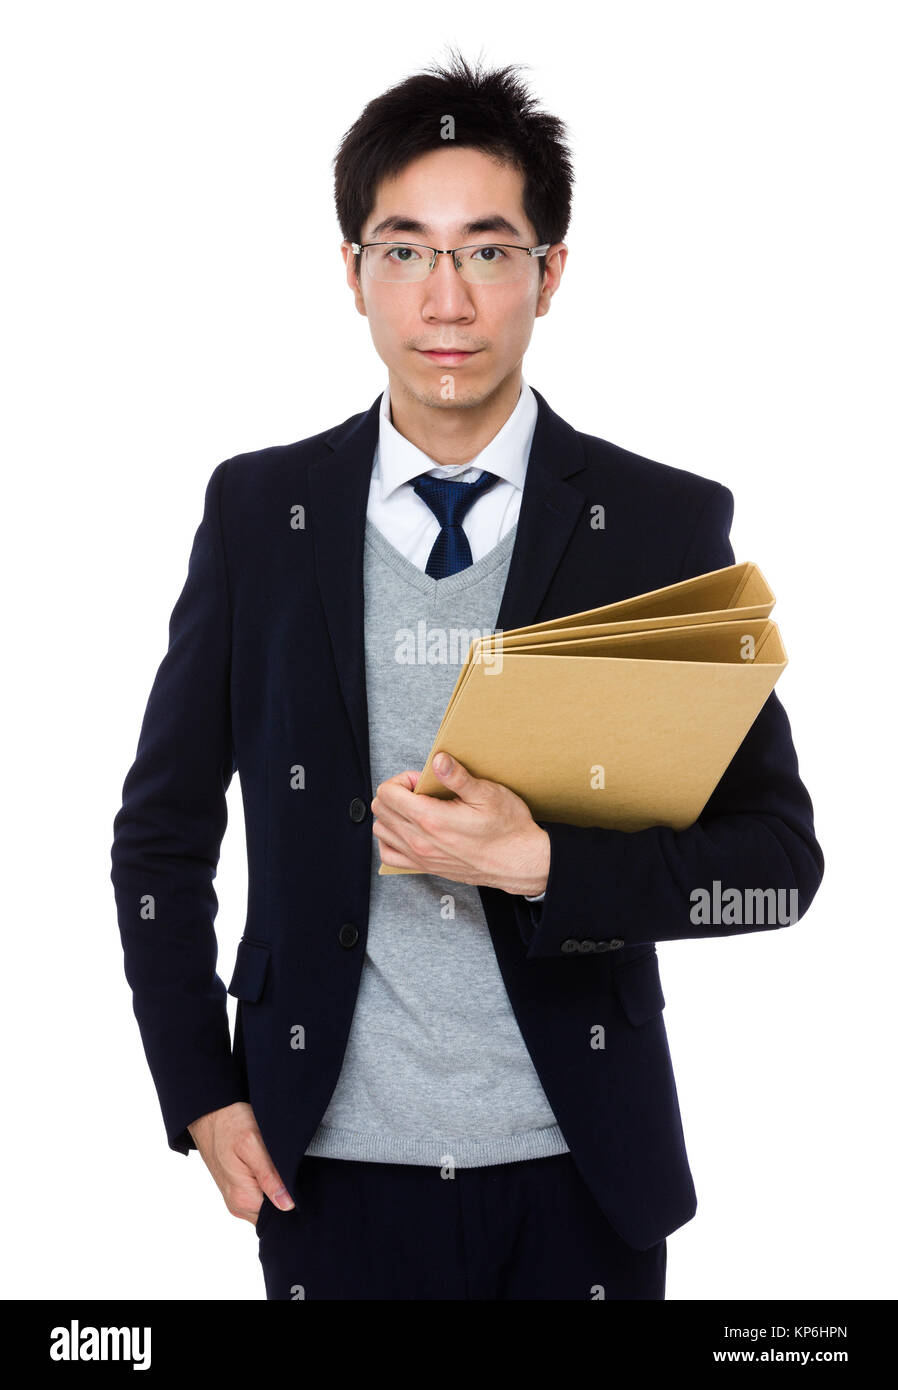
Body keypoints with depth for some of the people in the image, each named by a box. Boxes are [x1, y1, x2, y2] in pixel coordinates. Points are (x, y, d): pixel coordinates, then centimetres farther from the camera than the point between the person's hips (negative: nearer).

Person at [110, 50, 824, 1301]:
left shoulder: (667, 525, -3)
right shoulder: (258, 510, 1)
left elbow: (779, 854, -5)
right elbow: (162, 834, 7)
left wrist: (541, 865, -19)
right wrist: (201, 1094, 0)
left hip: (578, 1167, 0)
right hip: (332, 1164, 1)